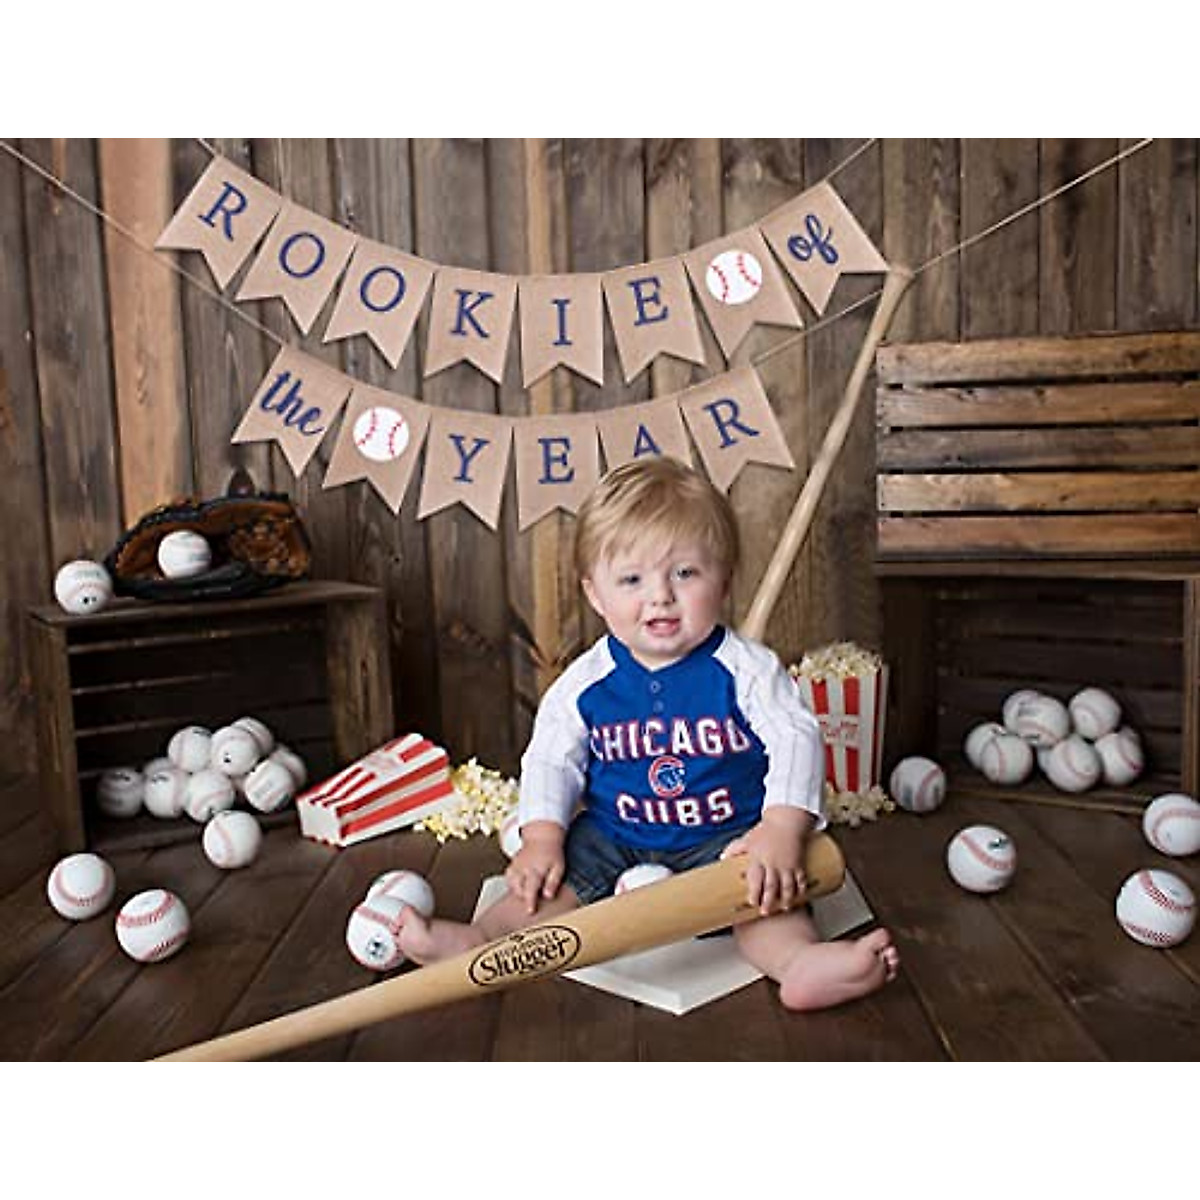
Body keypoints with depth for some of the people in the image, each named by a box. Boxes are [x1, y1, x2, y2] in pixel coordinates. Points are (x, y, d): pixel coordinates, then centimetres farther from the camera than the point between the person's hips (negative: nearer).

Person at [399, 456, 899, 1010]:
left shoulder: (744, 668, -12)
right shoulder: (585, 682, -6)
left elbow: (795, 740, -16)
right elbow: (550, 758, 1)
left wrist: (782, 831, -30)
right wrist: (542, 836, -13)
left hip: (725, 838, -2)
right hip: (613, 839, 3)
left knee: (769, 889, -27)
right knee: (551, 881, -15)